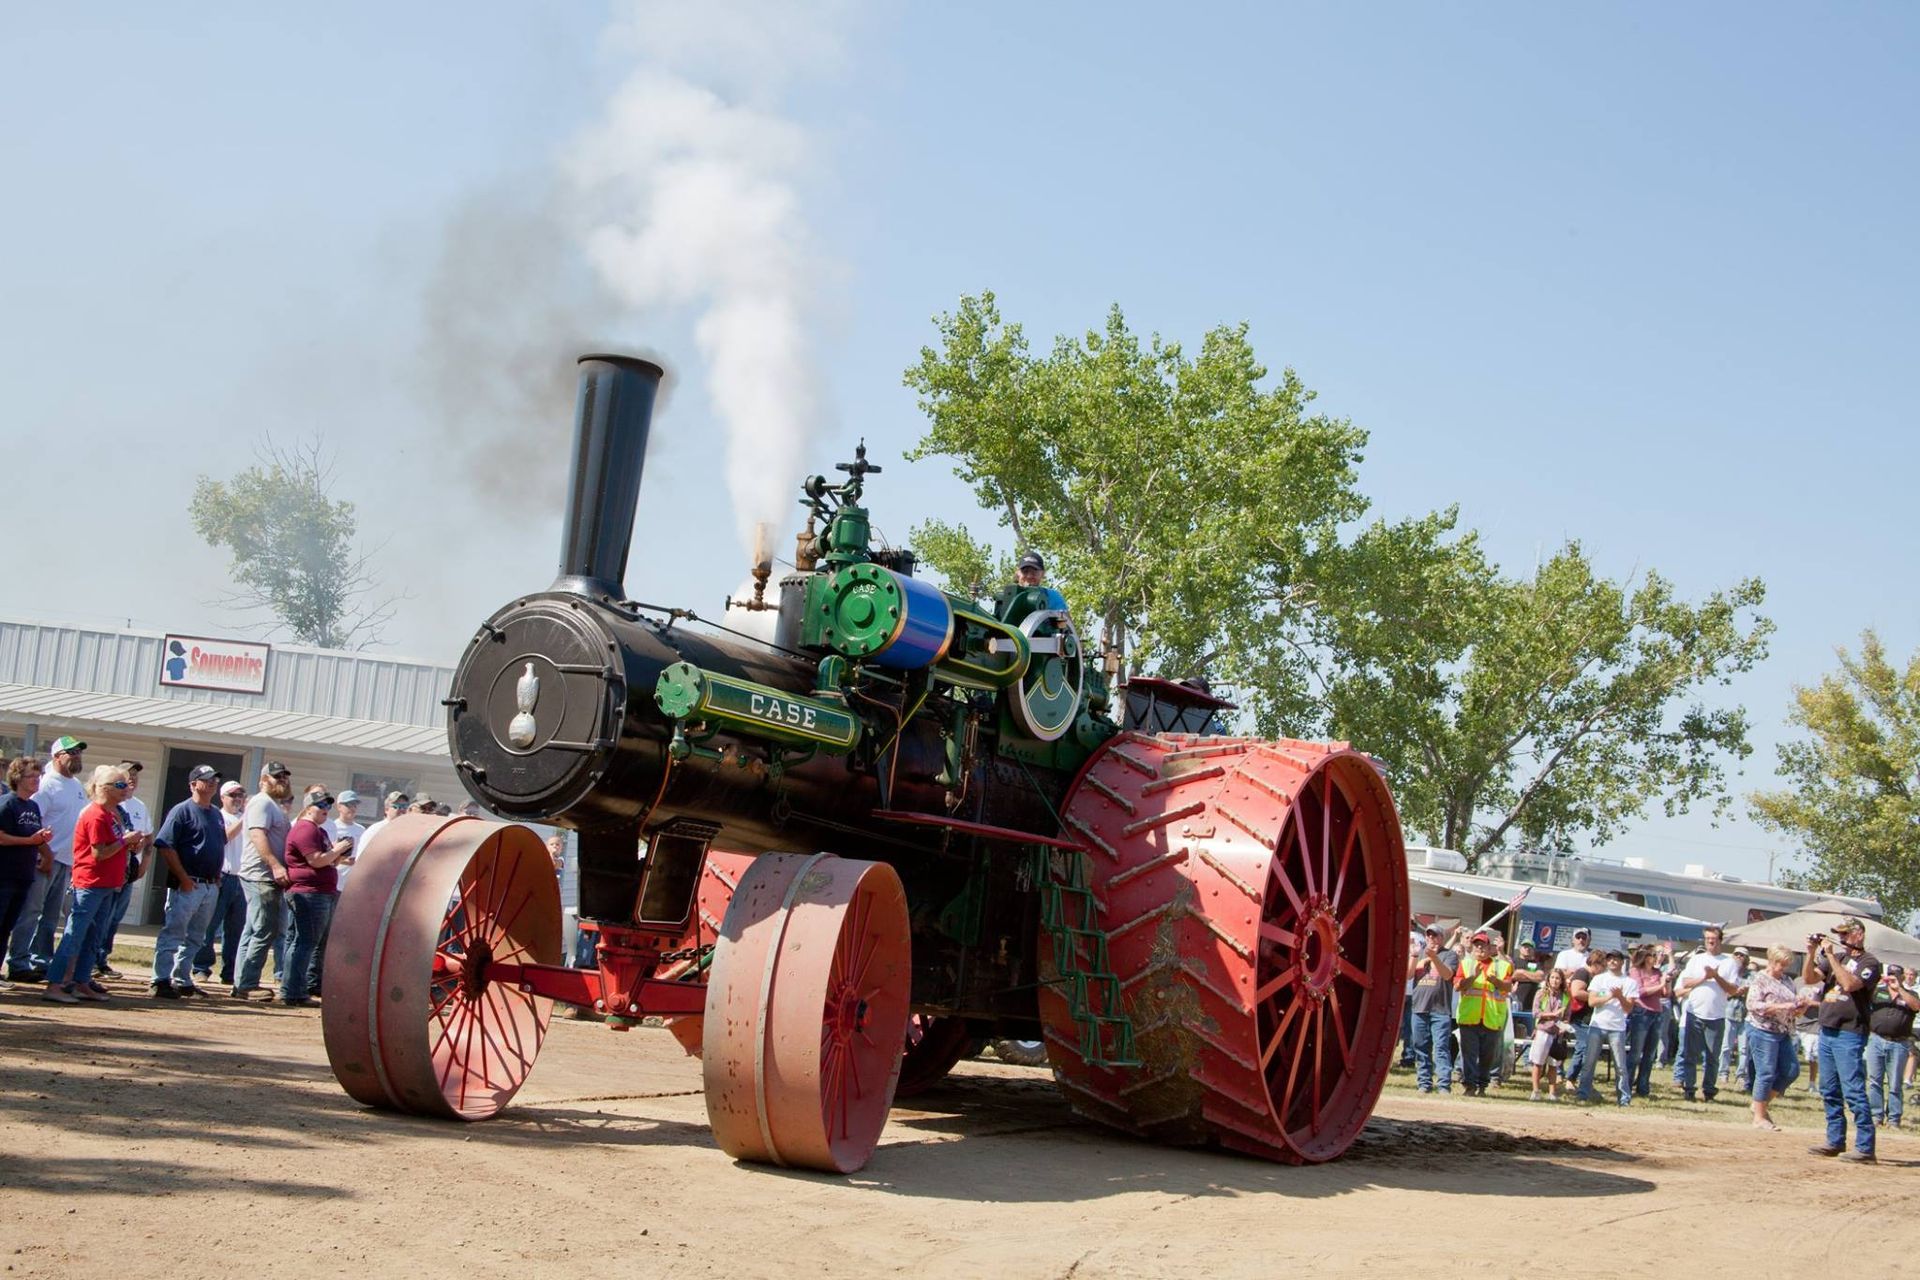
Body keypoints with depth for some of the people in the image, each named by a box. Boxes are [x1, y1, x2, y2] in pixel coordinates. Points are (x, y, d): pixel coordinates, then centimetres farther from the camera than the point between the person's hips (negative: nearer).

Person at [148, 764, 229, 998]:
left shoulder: (216, 814, 16)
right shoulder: (182, 810, -8)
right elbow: (166, 846, -14)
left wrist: (217, 876, 13)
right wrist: (183, 878, -18)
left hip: (211, 886, 8)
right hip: (187, 885, -8)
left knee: (194, 938, 12)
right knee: (172, 934, -8)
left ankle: (182, 980, 19)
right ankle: (161, 982, -8)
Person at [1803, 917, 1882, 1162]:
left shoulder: (1869, 962, -6)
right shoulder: (1836, 957, 16)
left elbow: (1849, 984, -21)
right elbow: (1809, 978, 11)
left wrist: (1831, 955, -17)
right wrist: (1811, 953, -2)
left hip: (1849, 1034, -8)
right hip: (1827, 1031, 8)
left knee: (1854, 1091, -11)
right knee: (1829, 1091, 12)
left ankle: (1865, 1147, -11)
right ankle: (1835, 1141, 20)